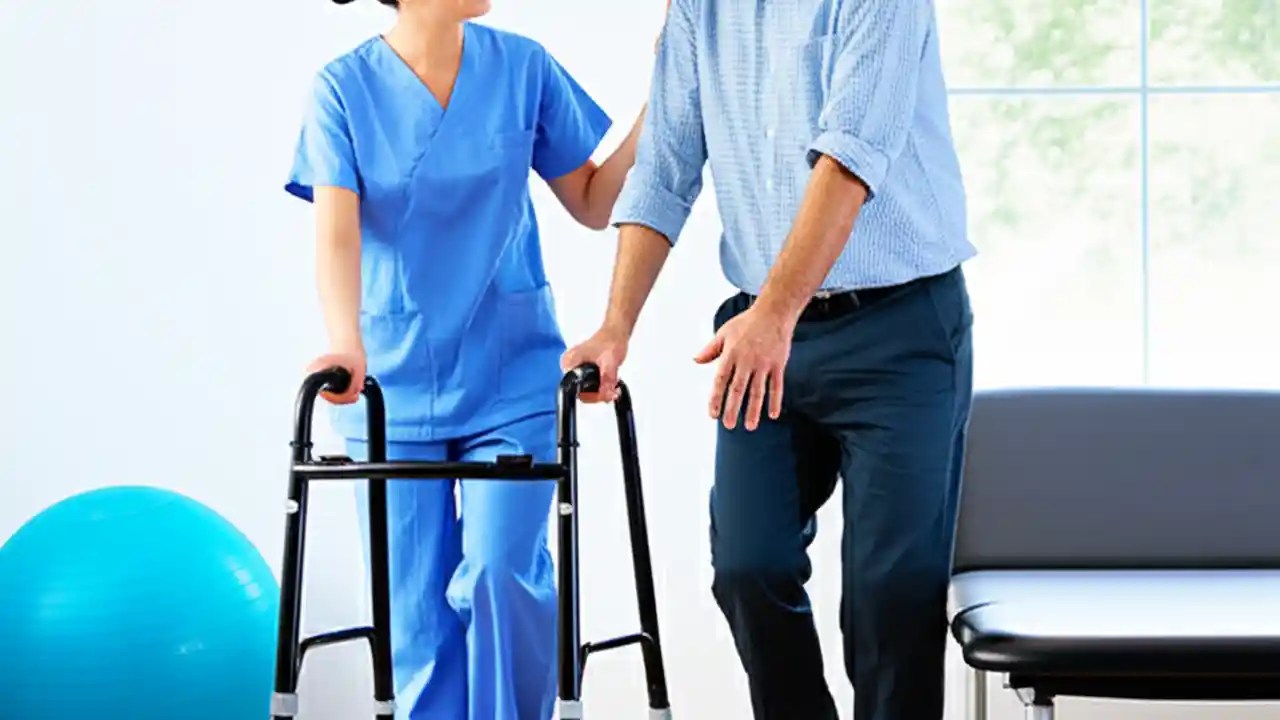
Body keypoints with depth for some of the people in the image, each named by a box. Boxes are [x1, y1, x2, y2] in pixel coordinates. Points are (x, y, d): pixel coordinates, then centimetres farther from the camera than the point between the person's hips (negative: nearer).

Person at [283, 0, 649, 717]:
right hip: (393, 382, 0)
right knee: (416, 605, 1)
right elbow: (337, 232, -17)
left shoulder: (523, 67, 0)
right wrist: (346, 348, -34)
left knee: (499, 575, -14)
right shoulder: (343, 88, -5)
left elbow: (594, 204, 7)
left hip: (511, 375, 0)